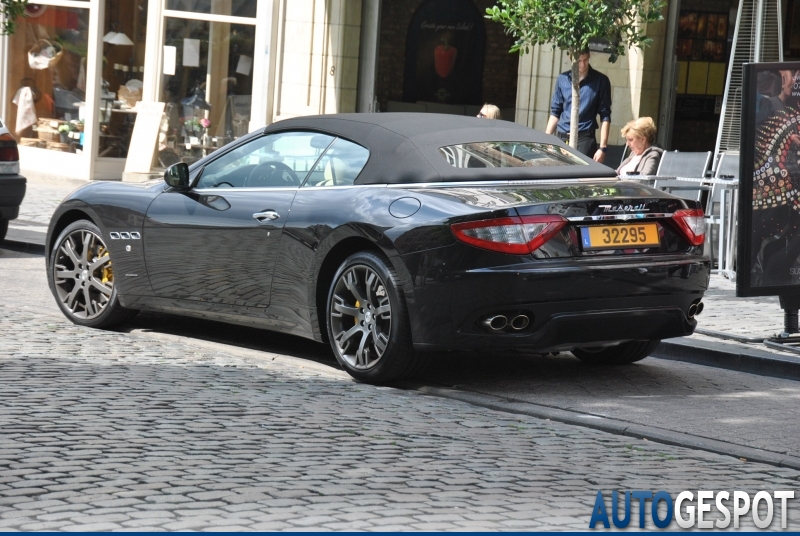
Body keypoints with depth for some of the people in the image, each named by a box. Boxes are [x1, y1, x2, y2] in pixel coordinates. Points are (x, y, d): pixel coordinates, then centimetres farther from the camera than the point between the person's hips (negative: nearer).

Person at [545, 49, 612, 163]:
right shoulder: (563, 79, 8)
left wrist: (602, 147, -9)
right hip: (561, 139, 3)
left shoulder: (600, 81, -2)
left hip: (585, 140, -3)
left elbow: (605, 116, -2)